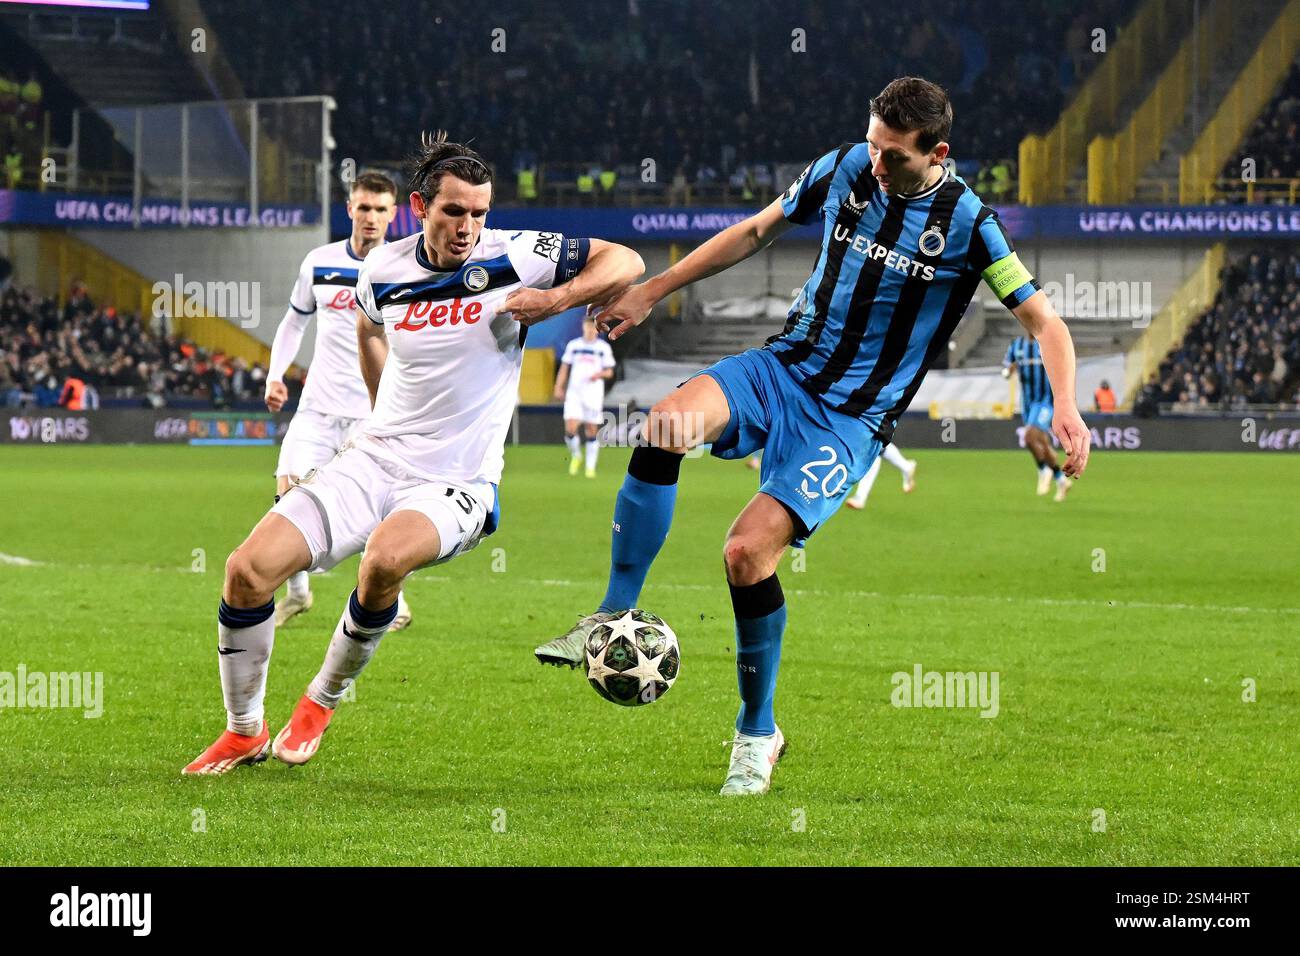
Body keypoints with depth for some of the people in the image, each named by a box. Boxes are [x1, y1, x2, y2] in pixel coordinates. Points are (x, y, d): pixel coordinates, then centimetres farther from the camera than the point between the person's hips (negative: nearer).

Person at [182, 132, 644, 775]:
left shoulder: (510, 257, -8)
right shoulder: (383, 269, 2)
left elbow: (626, 262, -5)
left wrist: (557, 299, -20)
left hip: (458, 482, -4)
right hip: (375, 459, 4)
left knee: (386, 556, -37)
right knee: (248, 569, -13)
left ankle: (321, 704, -10)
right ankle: (244, 733, 8)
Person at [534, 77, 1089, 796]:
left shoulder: (967, 224, -10)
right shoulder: (845, 168, 1)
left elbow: (1043, 320, -4)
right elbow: (757, 231, 16)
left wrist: (1065, 407, -22)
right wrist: (653, 290, 16)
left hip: (851, 419, -4)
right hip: (783, 367, 4)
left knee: (748, 550, -20)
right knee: (664, 428, -28)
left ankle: (757, 733, 2)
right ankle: (613, 619, -16)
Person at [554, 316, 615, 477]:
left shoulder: (604, 347, 4)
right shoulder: (573, 345, 8)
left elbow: (609, 372, 6)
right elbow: (564, 367, 11)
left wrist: (600, 374, -16)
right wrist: (559, 387, 1)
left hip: (594, 393, -1)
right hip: (574, 393, 1)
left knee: (592, 431, 0)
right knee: (570, 429, -12)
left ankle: (590, 467, 10)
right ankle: (576, 456, 14)